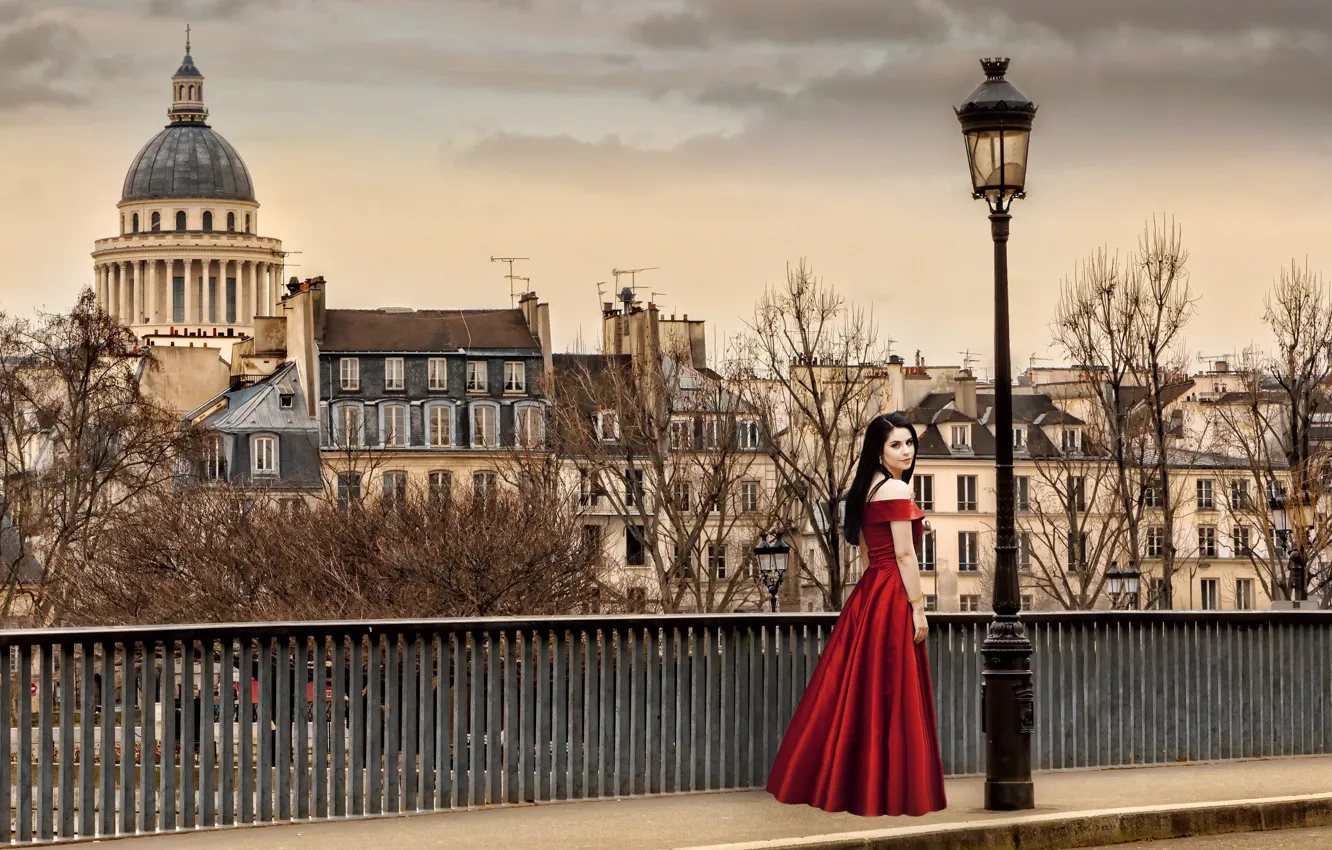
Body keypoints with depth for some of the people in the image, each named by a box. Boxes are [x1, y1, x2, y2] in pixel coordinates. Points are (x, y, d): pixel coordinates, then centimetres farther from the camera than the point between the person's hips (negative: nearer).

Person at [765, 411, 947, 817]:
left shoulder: (866, 489, 15)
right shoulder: (896, 490, -13)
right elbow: (904, 555, -16)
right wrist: (918, 608, -14)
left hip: (866, 594, 9)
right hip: (891, 599, -9)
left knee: (855, 691, 13)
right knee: (889, 694, -5)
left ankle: (826, 781, 17)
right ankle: (886, 791, -1)